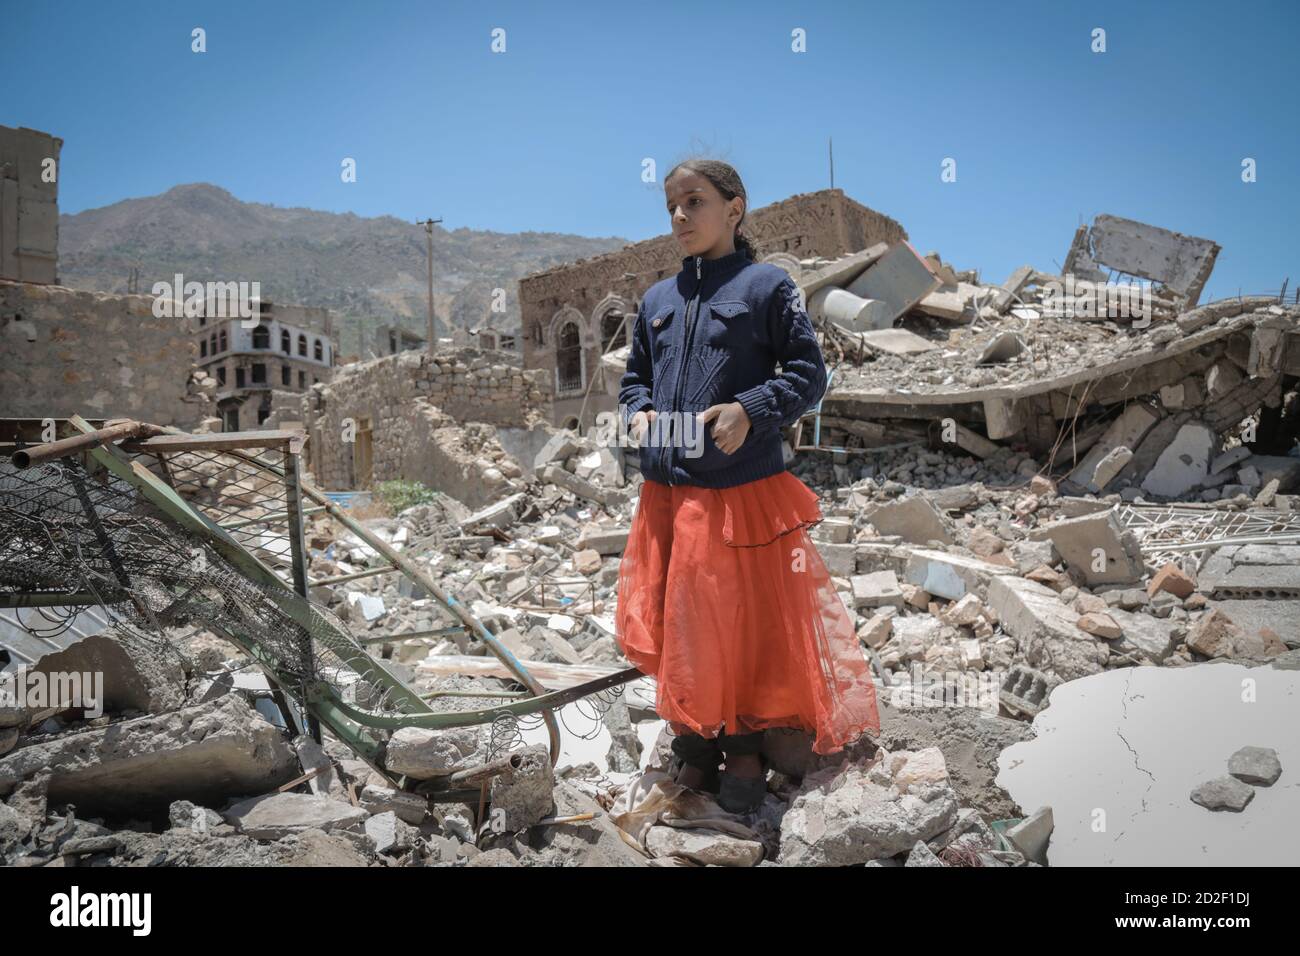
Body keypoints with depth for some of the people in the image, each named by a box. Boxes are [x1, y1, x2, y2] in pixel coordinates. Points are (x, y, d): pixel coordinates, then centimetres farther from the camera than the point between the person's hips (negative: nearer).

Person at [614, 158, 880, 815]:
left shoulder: (766, 285, -3)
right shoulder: (657, 300, 13)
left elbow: (808, 373, -5)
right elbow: (633, 377, 22)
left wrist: (751, 410, -19)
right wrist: (638, 411, 1)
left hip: (744, 493, -5)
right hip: (667, 492, 5)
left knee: (749, 621, 5)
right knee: (667, 625, 10)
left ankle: (744, 743, 27)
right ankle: (693, 737, 32)